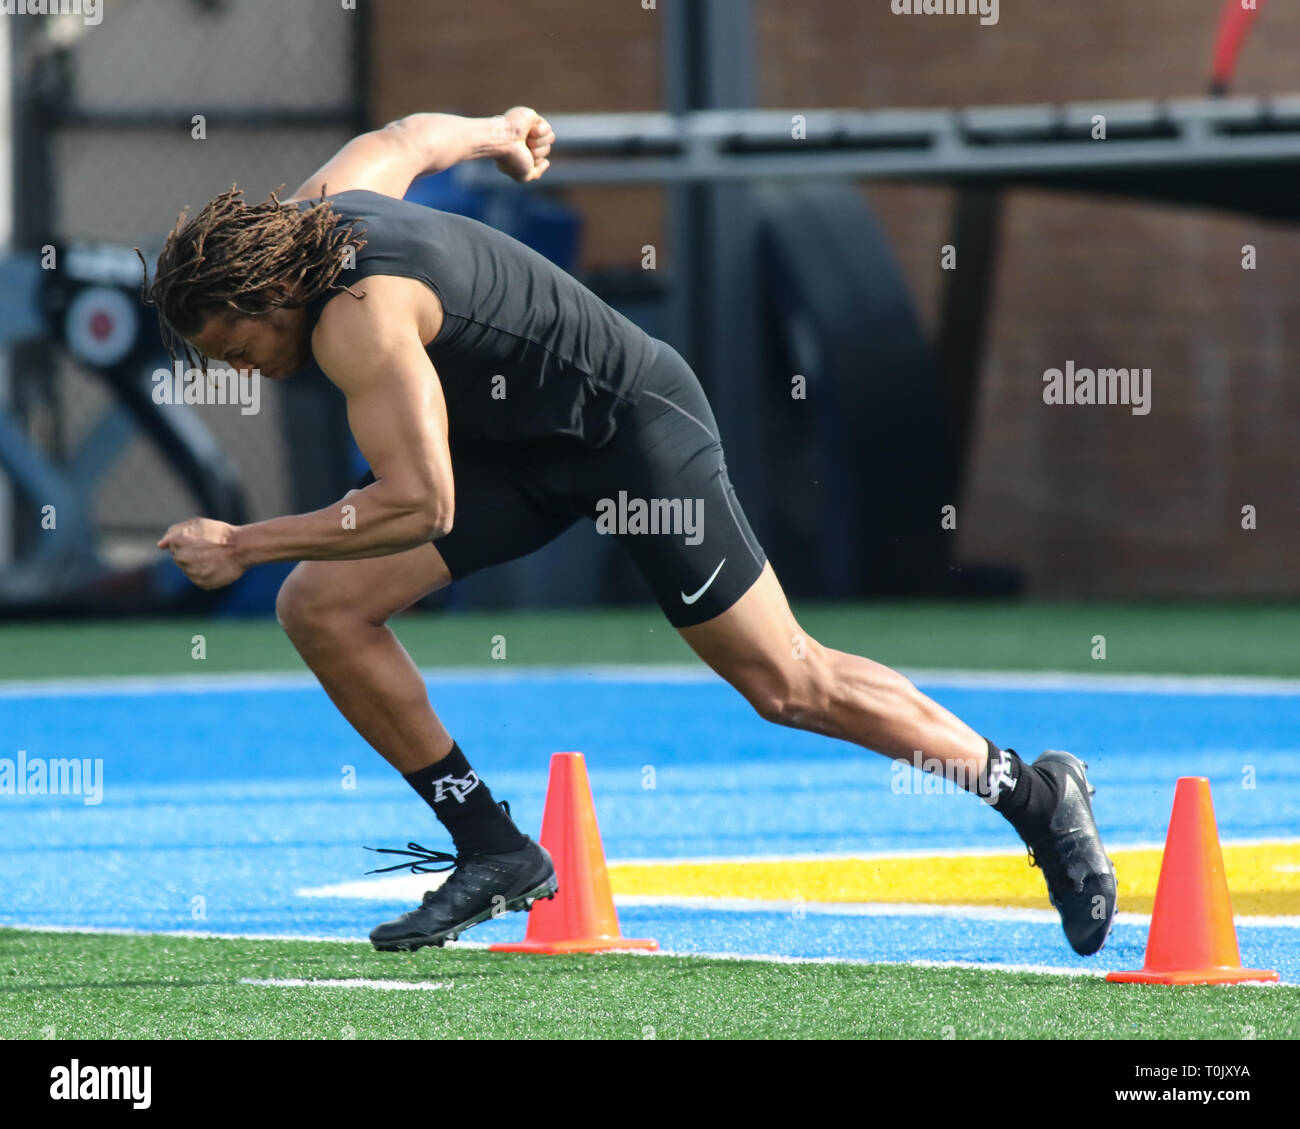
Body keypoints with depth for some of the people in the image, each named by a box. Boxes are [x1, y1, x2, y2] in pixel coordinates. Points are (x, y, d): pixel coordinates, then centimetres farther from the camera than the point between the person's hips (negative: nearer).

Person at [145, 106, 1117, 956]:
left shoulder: (357, 319, -32)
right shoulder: (328, 200, -6)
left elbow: (420, 505, -36)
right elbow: (413, 137, 15)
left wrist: (243, 546, -31)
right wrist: (500, 134, 37)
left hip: (636, 425, -9)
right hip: (518, 444, 9)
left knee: (789, 685, -2)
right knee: (322, 608, -6)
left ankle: (1035, 794, 16)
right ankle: (493, 852, 1)